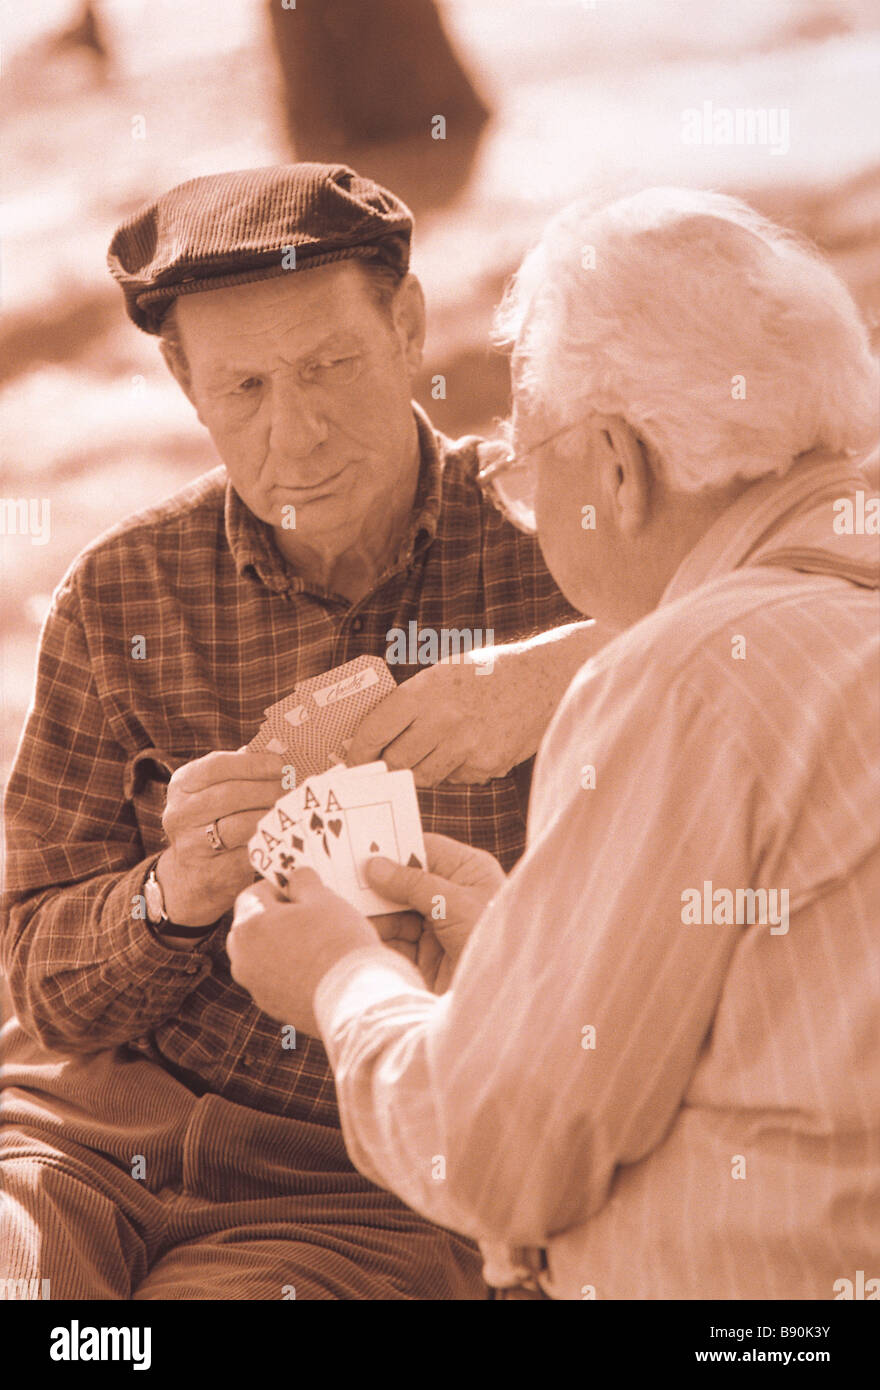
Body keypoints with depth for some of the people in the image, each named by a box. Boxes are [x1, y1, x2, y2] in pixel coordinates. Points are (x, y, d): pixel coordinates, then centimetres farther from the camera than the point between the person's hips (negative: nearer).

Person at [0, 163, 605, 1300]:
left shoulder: (550, 542, -2)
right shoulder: (120, 598, 6)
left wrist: (574, 663, -27)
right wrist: (173, 896, -14)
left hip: (372, 1193, -2)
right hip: (102, 1123, 2)